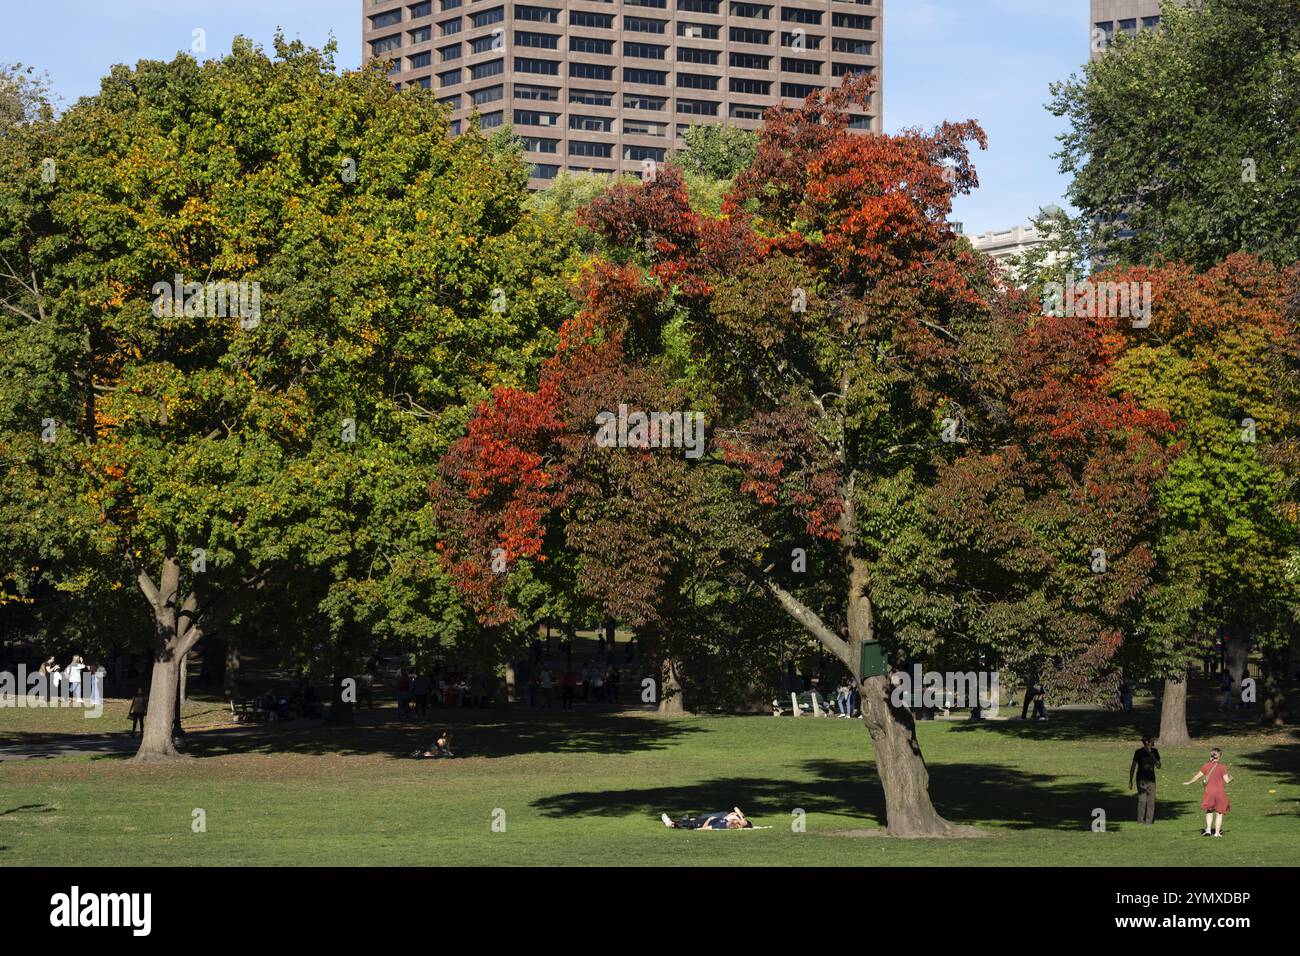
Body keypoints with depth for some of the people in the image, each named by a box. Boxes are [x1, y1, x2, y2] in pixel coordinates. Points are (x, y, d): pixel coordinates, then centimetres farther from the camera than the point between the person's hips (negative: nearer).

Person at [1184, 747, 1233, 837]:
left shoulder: (1206, 766, 0)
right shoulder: (1222, 767, -7)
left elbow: (1197, 776, 7)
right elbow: (1227, 780, -7)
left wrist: (1189, 782, 22)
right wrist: (1231, 778, 16)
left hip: (1209, 792, 2)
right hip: (1220, 792, -2)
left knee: (1209, 811, 18)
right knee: (1219, 813, 9)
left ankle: (1208, 829, 3)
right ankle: (1217, 832, 7)